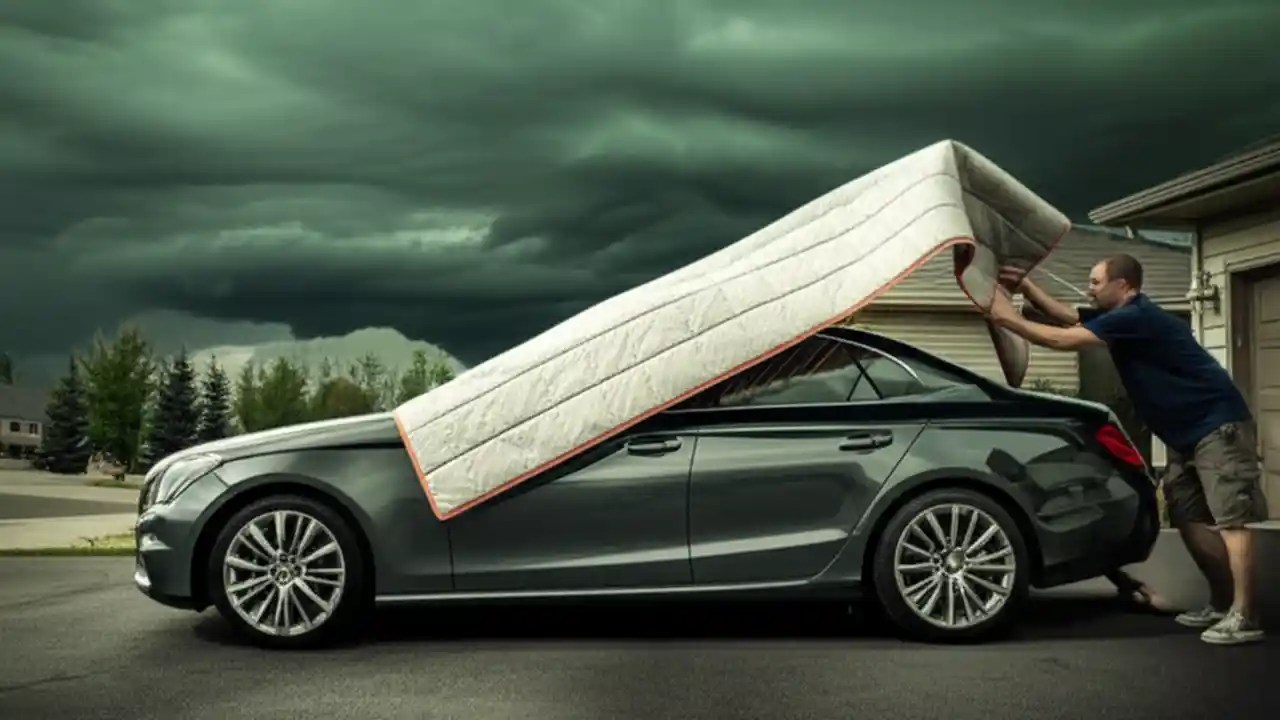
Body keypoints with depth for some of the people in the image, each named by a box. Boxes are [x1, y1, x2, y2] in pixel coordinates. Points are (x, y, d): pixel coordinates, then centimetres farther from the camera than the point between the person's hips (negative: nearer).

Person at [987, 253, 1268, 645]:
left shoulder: (1136, 317, -19)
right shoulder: (1122, 317, 12)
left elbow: (1063, 340, -21)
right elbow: (1069, 318, 20)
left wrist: (1009, 318, -12)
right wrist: (1025, 286, 9)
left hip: (1218, 426, -11)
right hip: (1189, 432, 11)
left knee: (1230, 518, -11)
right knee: (1189, 516, 11)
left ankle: (1243, 617, -12)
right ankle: (1222, 603, 19)